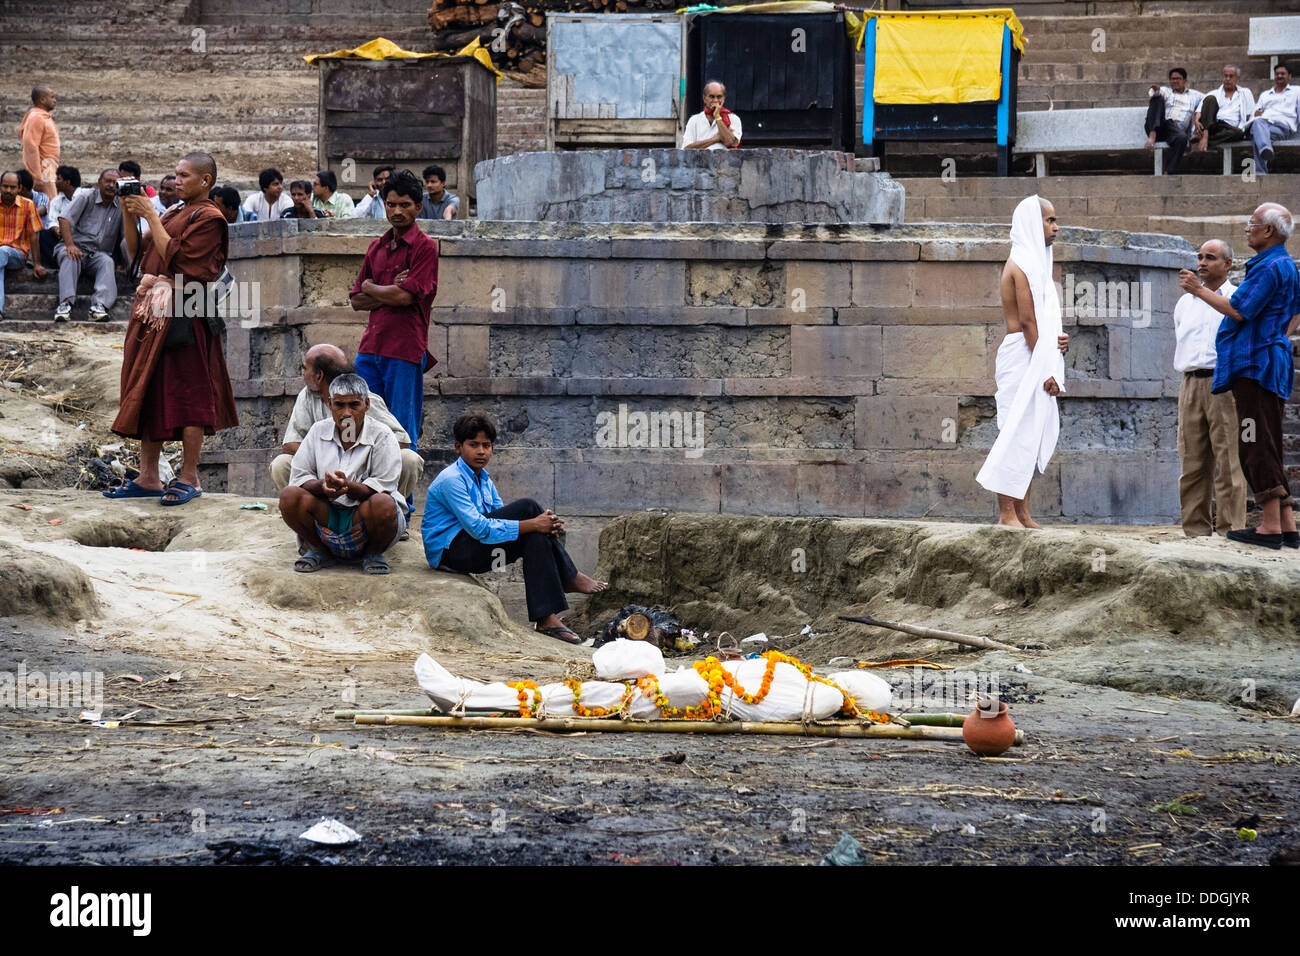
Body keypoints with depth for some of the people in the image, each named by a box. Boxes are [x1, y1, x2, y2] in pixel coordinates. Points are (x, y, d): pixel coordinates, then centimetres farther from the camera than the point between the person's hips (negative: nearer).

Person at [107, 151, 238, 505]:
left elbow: (175, 257, -16)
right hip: (151, 310, 9)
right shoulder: (174, 213, 19)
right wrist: (128, 212, 6)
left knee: (187, 393, -5)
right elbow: (136, 250, 18)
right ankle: (148, 478, 14)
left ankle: (189, 479, -1)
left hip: (183, 314, -9)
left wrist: (150, 216, -12)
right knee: (146, 392, 9)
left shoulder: (208, 218, -7)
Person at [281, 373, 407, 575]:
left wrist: (349, 487, -33)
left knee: (383, 504, -37)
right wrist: (322, 486, -24)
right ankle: (318, 551, 3)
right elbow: (299, 476, 0)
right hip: (326, 515, 3)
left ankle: (373, 554, -3)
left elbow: (383, 486, -14)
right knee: (289, 496, -25)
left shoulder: (381, 436, -5)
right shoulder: (318, 431, 6)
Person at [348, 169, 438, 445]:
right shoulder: (377, 247, 17)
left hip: (405, 350, -6)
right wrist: (389, 294, -4)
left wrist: (371, 288, 2)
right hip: (370, 349, 7)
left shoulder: (425, 247, -4)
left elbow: (406, 296, -14)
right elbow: (356, 300, 14)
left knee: (403, 435, -4)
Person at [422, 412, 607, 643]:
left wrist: (545, 525, -11)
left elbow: (503, 516, 10)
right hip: (450, 551, -9)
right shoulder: (451, 480, -16)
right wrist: (532, 524, -26)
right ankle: (570, 578, -15)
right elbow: (478, 528, -25)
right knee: (527, 507, -19)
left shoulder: (483, 479, 15)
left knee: (536, 536, -15)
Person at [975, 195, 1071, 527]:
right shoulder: (1024, 263, -12)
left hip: (1033, 358, 10)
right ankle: (1007, 514, -13)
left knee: (1030, 437, 10)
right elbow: (1027, 320, -17)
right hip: (1024, 359, -10)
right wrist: (1045, 370, -18)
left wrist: (1056, 340, 3)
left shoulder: (1033, 261, 20)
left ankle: (1021, 514, 12)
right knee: (1018, 434, -11)